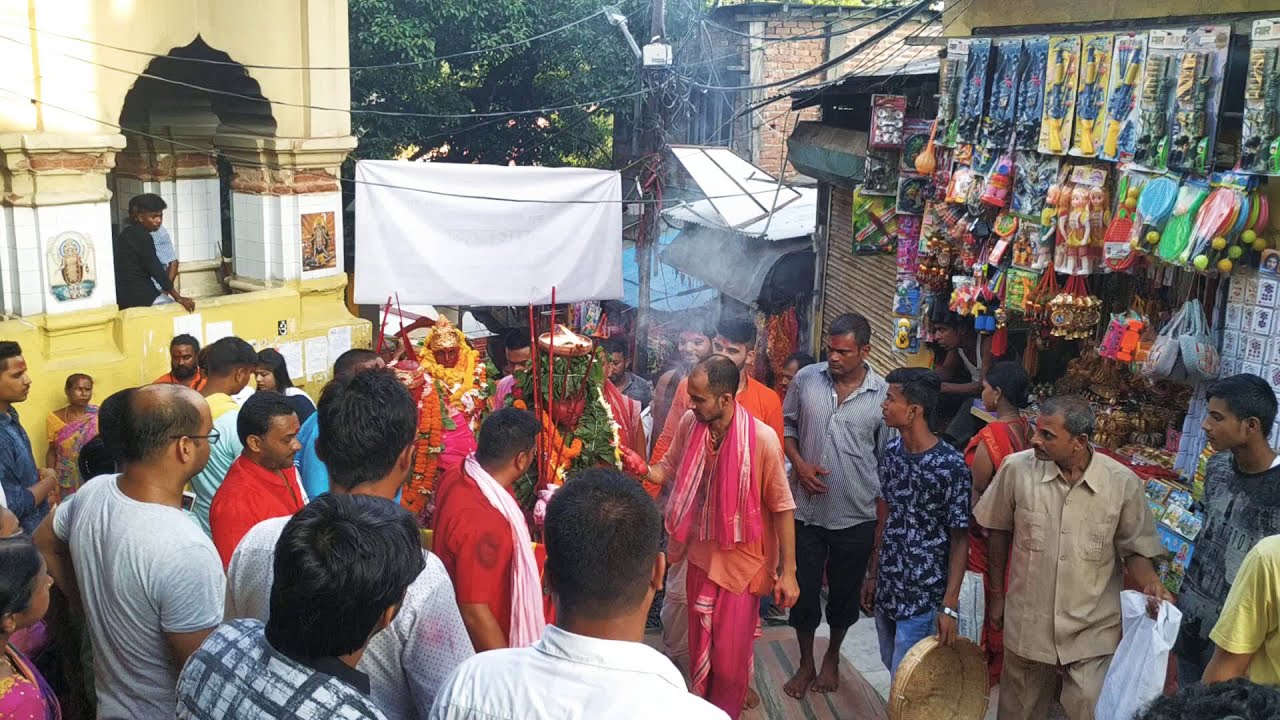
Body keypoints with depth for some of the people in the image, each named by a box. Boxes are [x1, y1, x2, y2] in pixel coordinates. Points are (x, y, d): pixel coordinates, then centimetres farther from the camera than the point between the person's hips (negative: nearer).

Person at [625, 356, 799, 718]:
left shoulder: (762, 438, -23)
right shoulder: (689, 423, -10)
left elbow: (782, 507, -15)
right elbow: (670, 468, 8)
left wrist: (788, 571, -13)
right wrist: (644, 470, -15)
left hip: (742, 562, -4)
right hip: (700, 555, 4)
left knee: (730, 655, 7)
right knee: (699, 646, 19)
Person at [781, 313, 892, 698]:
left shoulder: (884, 395, -9)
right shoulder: (806, 379, -5)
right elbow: (787, 425, 9)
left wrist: (884, 513, 2)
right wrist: (799, 463, -8)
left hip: (856, 515, -1)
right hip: (807, 508, 1)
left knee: (845, 591, 16)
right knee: (805, 588, 11)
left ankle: (832, 658, 41)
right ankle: (806, 663, 32)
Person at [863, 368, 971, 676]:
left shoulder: (951, 466, -20)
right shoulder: (891, 452, 1)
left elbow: (960, 539, -15)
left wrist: (950, 605, -16)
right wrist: (873, 574, 14)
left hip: (923, 594, -7)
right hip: (887, 586, 7)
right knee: (891, 665, 19)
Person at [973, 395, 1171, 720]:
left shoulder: (1124, 483, -13)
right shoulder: (1016, 468, -11)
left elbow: (1134, 549, -1)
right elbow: (999, 532, 4)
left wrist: (1151, 584, -22)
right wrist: (997, 594, 11)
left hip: (1093, 633, -2)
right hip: (1027, 625, 2)